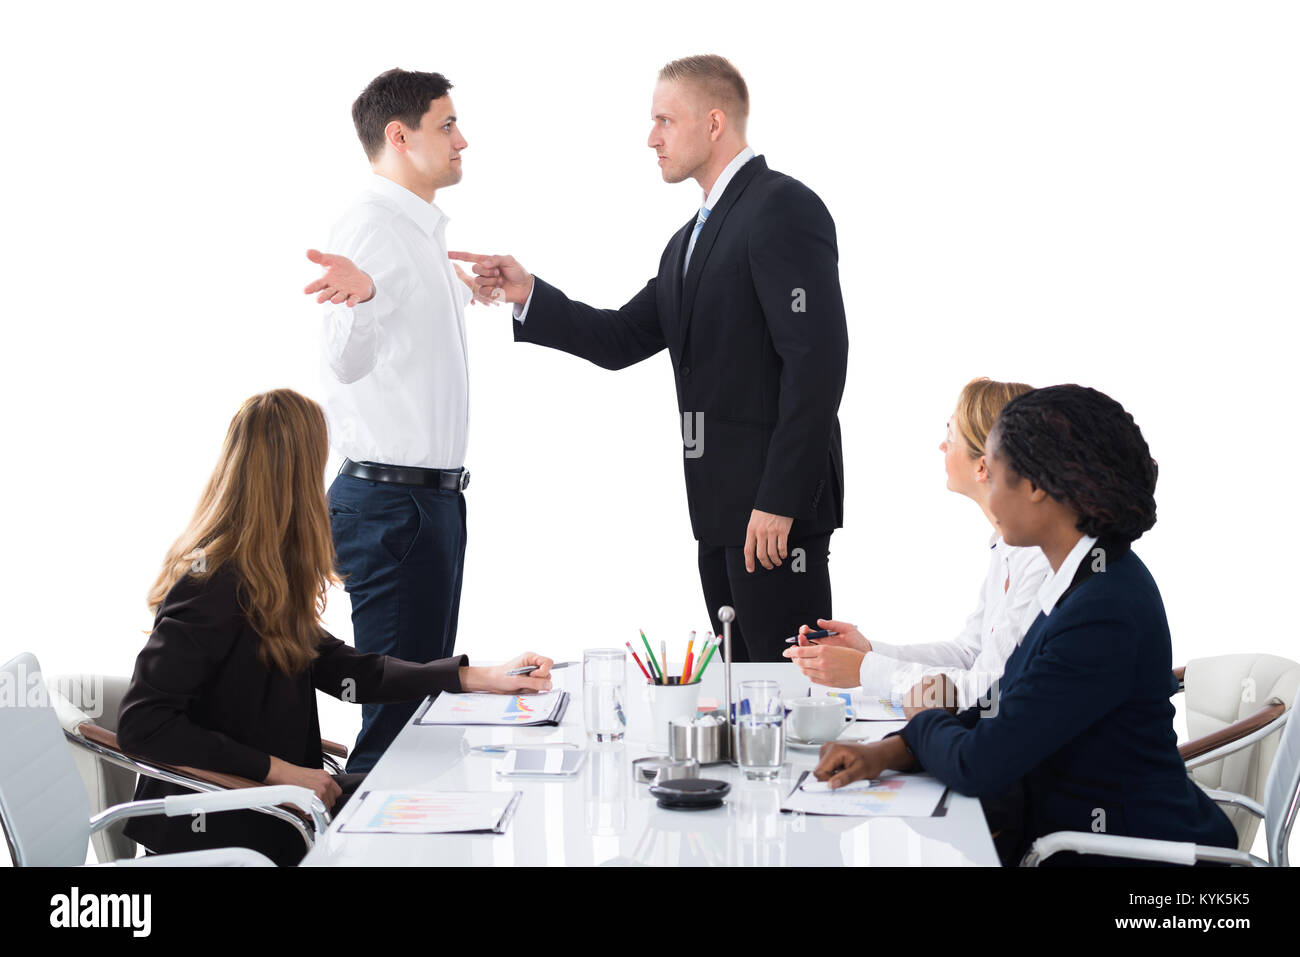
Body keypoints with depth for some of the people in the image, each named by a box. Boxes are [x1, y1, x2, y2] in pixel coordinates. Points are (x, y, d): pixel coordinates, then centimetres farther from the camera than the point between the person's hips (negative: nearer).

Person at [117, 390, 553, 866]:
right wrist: (277, 769, -23)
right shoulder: (215, 582, -20)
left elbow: (342, 669, 11)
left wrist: (481, 677, 8)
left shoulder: (270, 575, 9)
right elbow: (140, 723, -24)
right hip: (217, 823, -9)